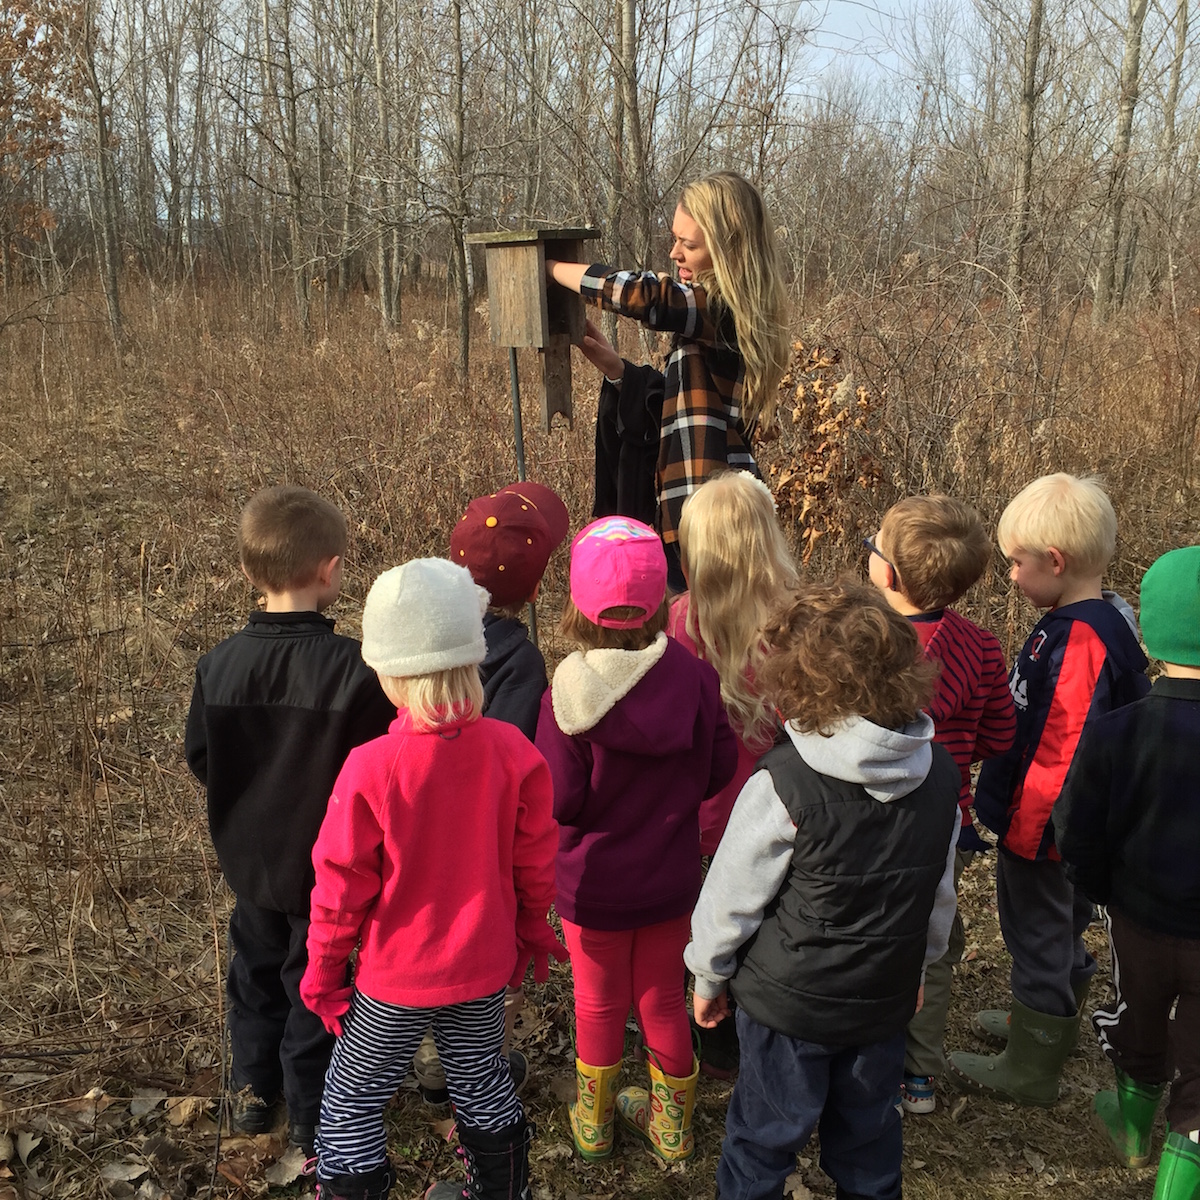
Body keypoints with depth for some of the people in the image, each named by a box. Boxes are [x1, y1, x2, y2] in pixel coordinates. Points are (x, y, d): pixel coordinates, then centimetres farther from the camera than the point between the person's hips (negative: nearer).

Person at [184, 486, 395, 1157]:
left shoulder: (219, 664, -14)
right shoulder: (356, 669, -28)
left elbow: (200, 758, -2)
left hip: (249, 859, 4)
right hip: (330, 867, -4)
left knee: (257, 970, 26)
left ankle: (254, 1092, 45)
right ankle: (313, 1119, 32)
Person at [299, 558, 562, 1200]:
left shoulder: (370, 768, -25)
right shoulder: (511, 750, -15)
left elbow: (342, 882, -14)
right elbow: (534, 858, -2)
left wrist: (323, 969, 2)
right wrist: (531, 930, 16)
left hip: (394, 978, -4)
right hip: (485, 967, 4)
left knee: (352, 1101, 17)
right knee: (482, 1082, 26)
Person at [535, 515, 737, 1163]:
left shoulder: (569, 693, -24)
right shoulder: (694, 677, -16)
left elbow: (558, 800, -20)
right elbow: (719, 767, -5)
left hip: (593, 883, -2)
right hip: (671, 880, 2)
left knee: (599, 1003, 20)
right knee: (664, 998, 22)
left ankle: (593, 1122, 41)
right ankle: (673, 1126, 41)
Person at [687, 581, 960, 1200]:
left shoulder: (785, 782, -26)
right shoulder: (938, 772, -8)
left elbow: (733, 894, -14)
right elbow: (941, 892, 6)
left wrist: (709, 975, 3)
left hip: (791, 998, -4)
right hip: (886, 993, 5)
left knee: (765, 1132, 16)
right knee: (869, 1127, 25)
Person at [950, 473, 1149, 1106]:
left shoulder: (1078, 641, -29)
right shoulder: (1107, 620, 3)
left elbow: (1063, 752, -29)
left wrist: (1024, 830, -20)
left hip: (1042, 829, -9)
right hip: (1059, 826, 10)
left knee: (1038, 935, 7)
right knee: (1062, 925, 26)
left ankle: (1030, 1069, 24)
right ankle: (1051, 1021, 48)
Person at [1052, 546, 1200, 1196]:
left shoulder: (1112, 735, -22)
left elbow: (1077, 841, -13)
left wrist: (1109, 896, 5)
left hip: (1139, 922, 2)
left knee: (1139, 1038, 28)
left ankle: (1133, 1129, 55)